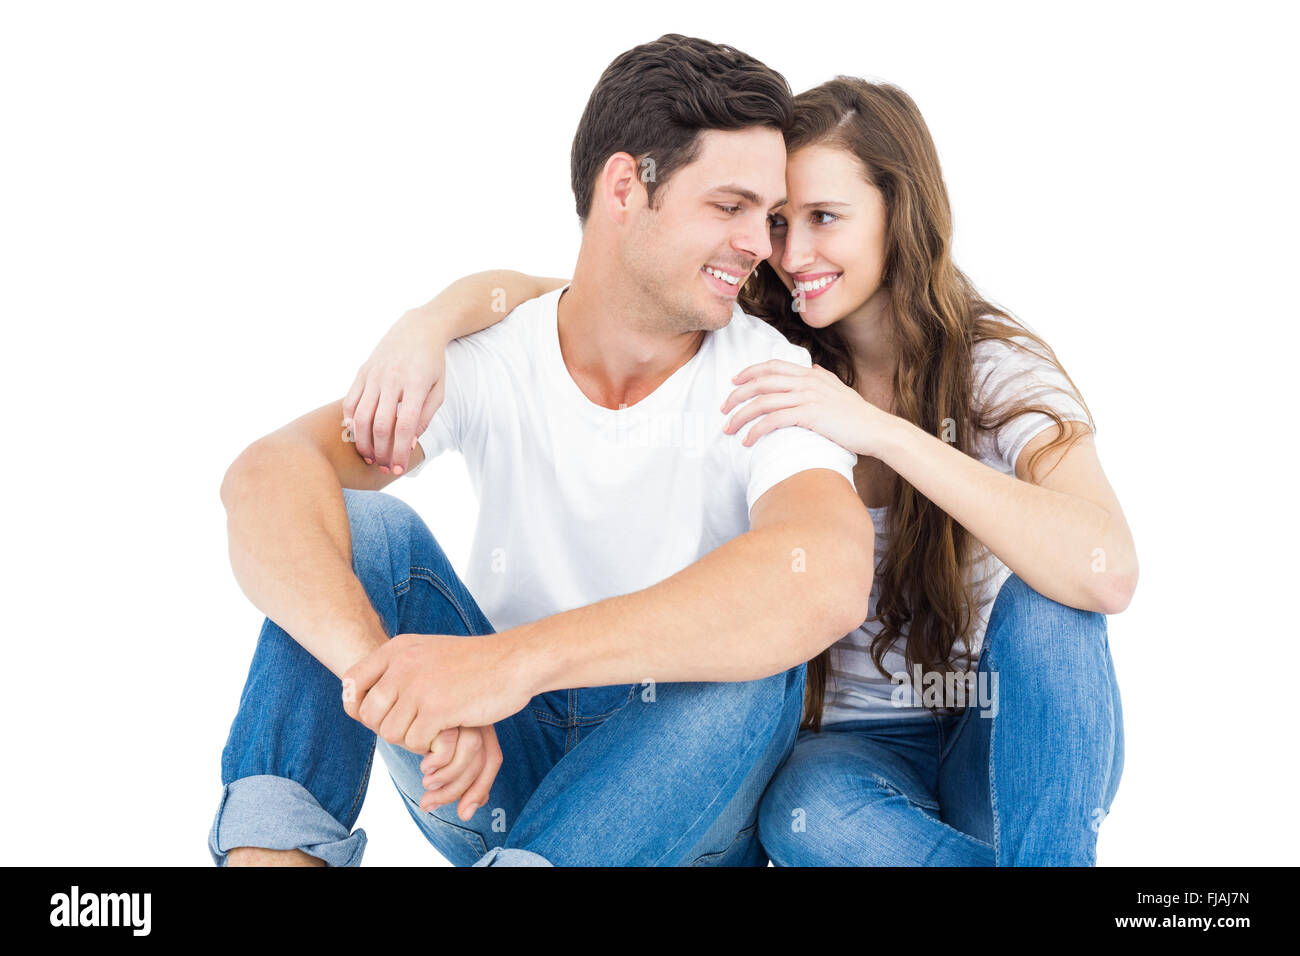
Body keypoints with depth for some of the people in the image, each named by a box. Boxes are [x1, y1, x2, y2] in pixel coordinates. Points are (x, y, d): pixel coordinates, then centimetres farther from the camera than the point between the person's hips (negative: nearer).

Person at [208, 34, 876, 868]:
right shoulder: (488, 358, -10)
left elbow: (829, 576, -38)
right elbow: (266, 475, -27)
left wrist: (514, 659, -47)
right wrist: (377, 668, -48)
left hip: (685, 793, -1)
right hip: (496, 772, 2)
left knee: (753, 645, -33)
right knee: (362, 527, -18)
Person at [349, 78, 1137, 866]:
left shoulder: (1002, 371, -12)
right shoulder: (754, 353, -4)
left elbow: (1109, 571, -31)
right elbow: (532, 292, -5)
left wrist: (882, 431, -36)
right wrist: (428, 324, -27)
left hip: (1006, 742, -1)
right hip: (852, 747, 1)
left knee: (1048, 601, -32)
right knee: (806, 811, -33)